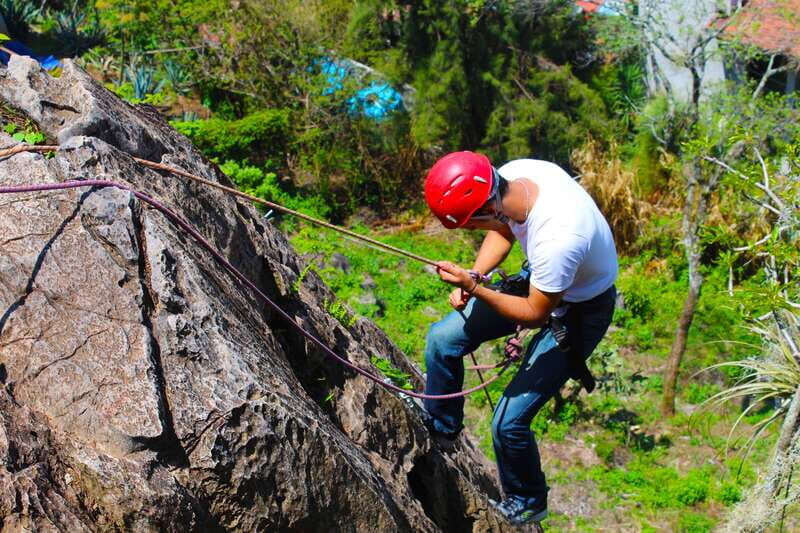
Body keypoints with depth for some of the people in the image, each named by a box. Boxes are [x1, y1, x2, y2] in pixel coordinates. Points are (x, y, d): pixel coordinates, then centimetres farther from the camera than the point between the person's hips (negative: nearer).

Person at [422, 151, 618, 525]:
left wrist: (474, 289, -30)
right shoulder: (512, 173, -21)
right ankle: (440, 425, 32)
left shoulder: (556, 239, -42)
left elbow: (536, 315, -24)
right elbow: (503, 230, 2)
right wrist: (472, 277, -12)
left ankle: (527, 503, 24)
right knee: (442, 338, 4)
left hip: (577, 312, -7)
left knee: (508, 422, -6)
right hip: (539, 280, 7)